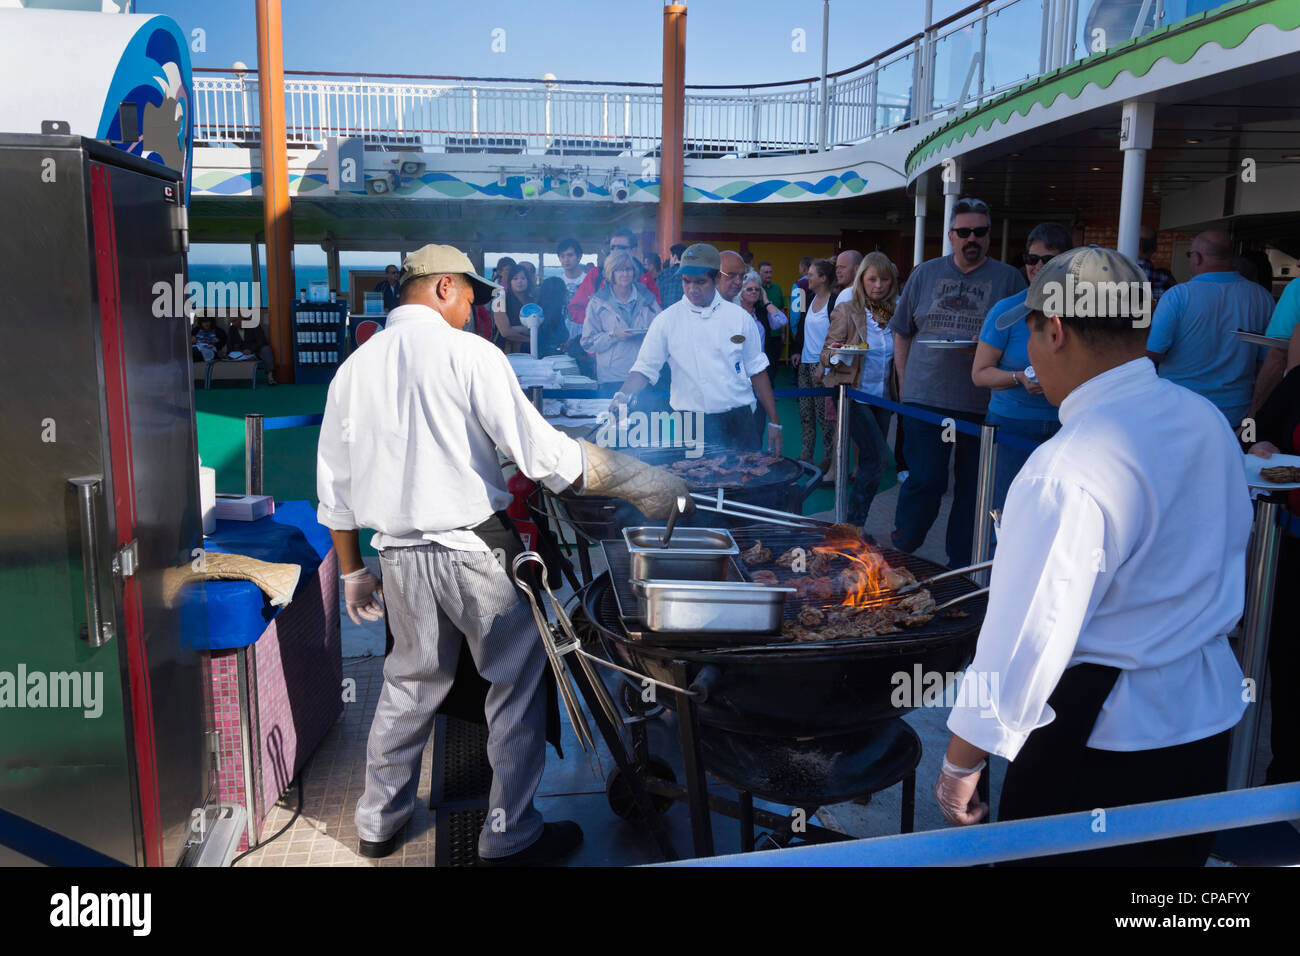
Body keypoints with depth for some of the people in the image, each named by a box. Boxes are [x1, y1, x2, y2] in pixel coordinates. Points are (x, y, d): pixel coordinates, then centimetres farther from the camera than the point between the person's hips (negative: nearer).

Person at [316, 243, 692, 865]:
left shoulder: (354, 367, 8)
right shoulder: (468, 353, -9)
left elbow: (334, 487, 11)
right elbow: (540, 452, -16)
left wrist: (352, 571, 20)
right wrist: (638, 484, -9)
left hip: (399, 554, 6)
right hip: (473, 549, -6)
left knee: (409, 683, 21)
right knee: (517, 680, 8)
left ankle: (378, 823, 33)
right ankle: (511, 835, 16)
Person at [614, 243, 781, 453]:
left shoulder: (739, 317, 5)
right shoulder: (667, 320, 1)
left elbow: (756, 371, 9)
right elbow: (644, 368, 1)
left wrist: (773, 422, 8)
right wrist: (624, 394, -19)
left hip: (737, 422, 1)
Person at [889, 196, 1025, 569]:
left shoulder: (1008, 278, 5)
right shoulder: (925, 274, 9)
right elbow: (901, 332, 14)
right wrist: (906, 383, 7)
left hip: (983, 402, 0)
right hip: (927, 397, 0)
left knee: (973, 487, 8)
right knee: (925, 480, -6)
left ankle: (961, 566, 21)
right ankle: (900, 552, 12)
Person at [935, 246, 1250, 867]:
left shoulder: (1066, 471, -28)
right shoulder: (1207, 420, -1)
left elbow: (1027, 635, -26)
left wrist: (961, 764, -15)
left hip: (1104, 732, -8)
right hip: (1211, 711, 8)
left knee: (1042, 855, 13)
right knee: (1174, 854, 25)